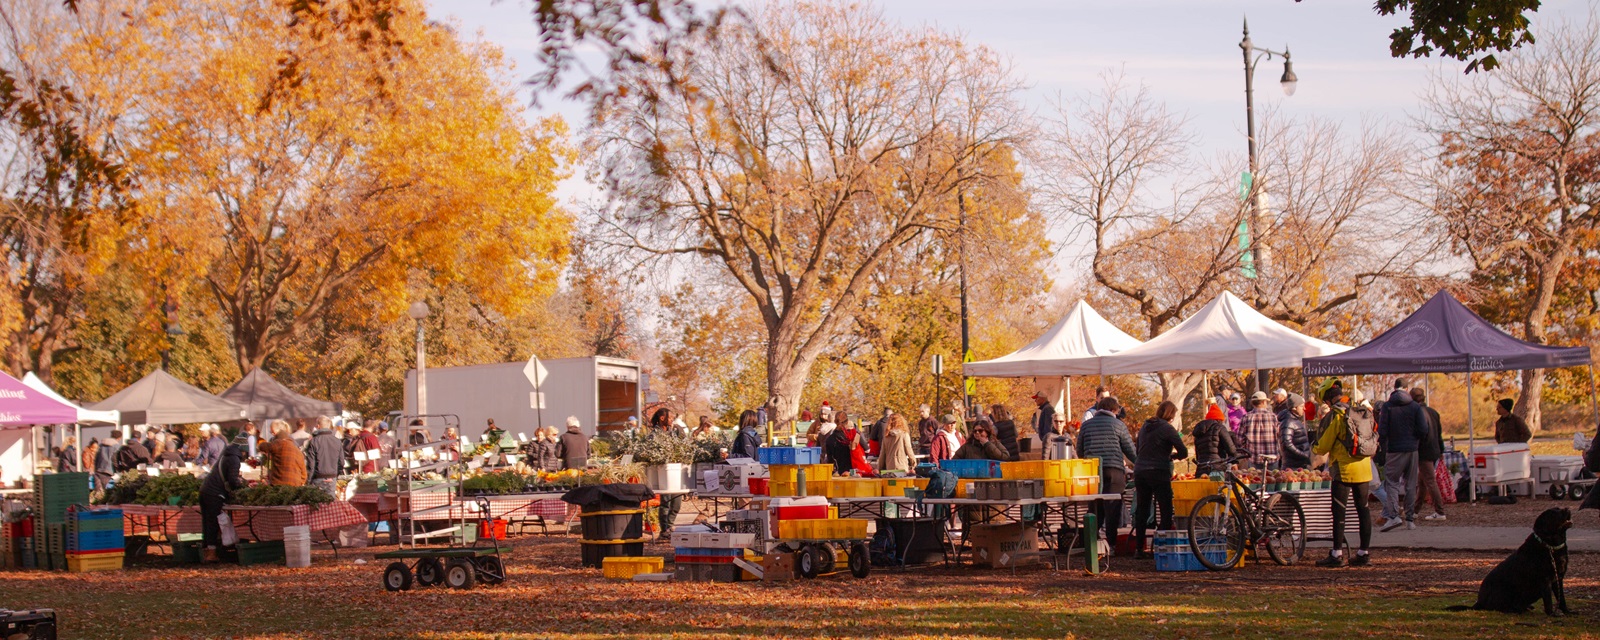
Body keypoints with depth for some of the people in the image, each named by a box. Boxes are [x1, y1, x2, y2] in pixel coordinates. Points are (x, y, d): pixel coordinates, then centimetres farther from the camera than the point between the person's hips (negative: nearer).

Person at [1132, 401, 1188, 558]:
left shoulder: (1144, 427, 13)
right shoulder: (1167, 428, -7)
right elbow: (1184, 452, -8)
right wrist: (1173, 455, 12)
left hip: (1140, 472, 6)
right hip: (1158, 473, -6)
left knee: (1141, 510, 10)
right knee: (1165, 510, 0)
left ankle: (1139, 549, 10)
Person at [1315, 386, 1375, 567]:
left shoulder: (1335, 415, -12)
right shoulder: (1365, 412, 7)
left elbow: (1324, 446, -8)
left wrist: (1315, 449, 14)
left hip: (1344, 469, -6)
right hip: (1364, 468, 6)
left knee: (1339, 511, -2)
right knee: (1363, 509, 9)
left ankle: (1337, 554, -2)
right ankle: (1364, 553, 12)